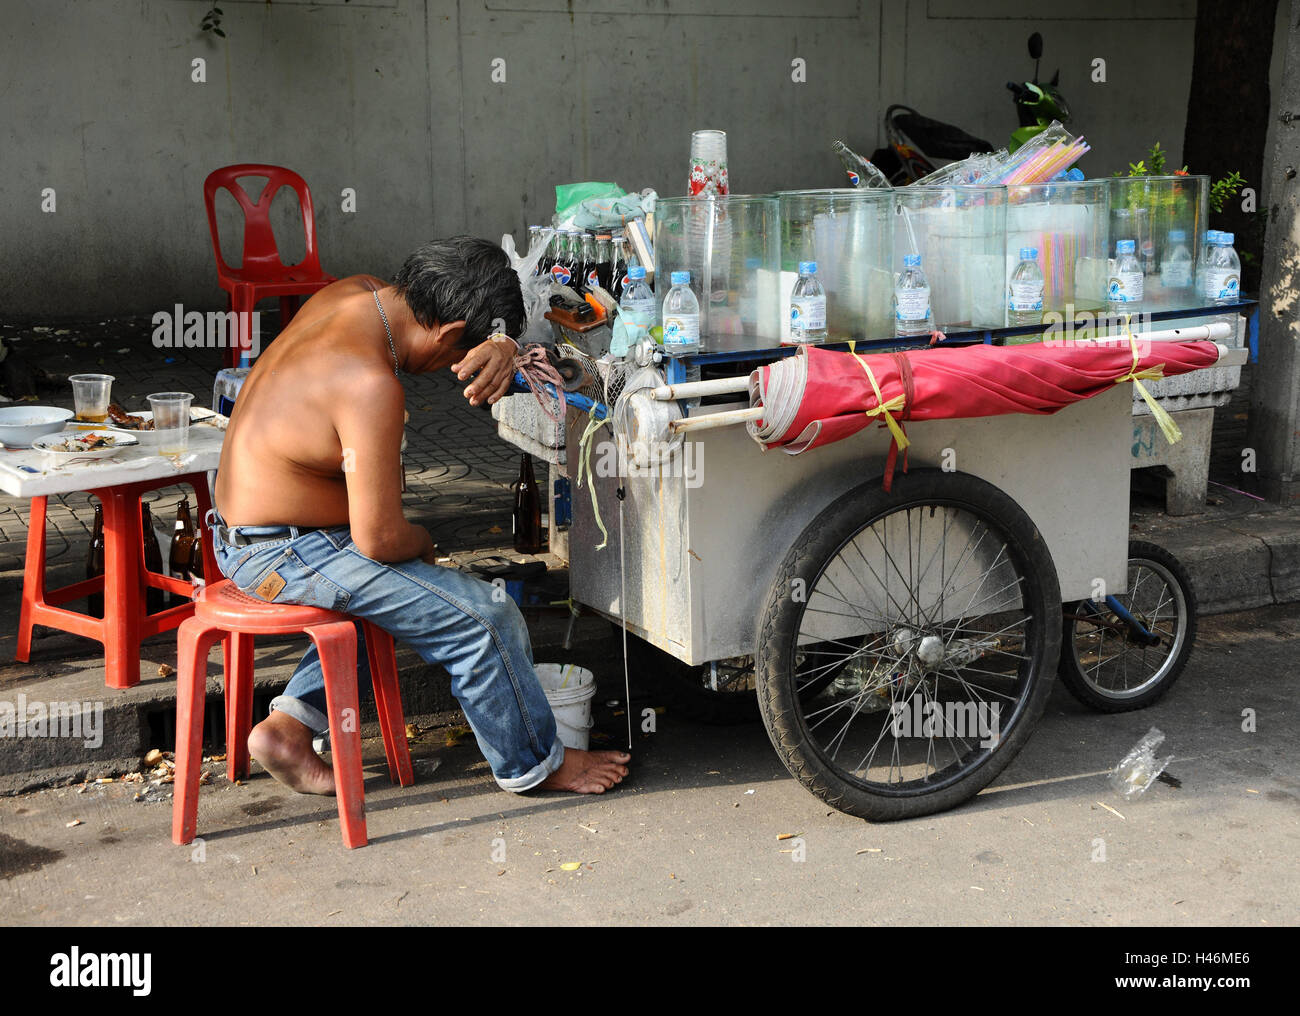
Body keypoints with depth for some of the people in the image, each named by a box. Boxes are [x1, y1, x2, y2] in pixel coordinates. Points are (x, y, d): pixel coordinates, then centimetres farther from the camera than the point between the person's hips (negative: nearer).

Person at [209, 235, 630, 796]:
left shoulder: (357, 291, -2)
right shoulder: (370, 384, -30)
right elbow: (379, 539, -28)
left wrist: (499, 347, -13)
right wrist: (423, 541, -5)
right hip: (286, 556, -10)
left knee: (397, 591, 33)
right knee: (484, 616, -8)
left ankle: (288, 725, 22)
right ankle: (533, 762, 13)